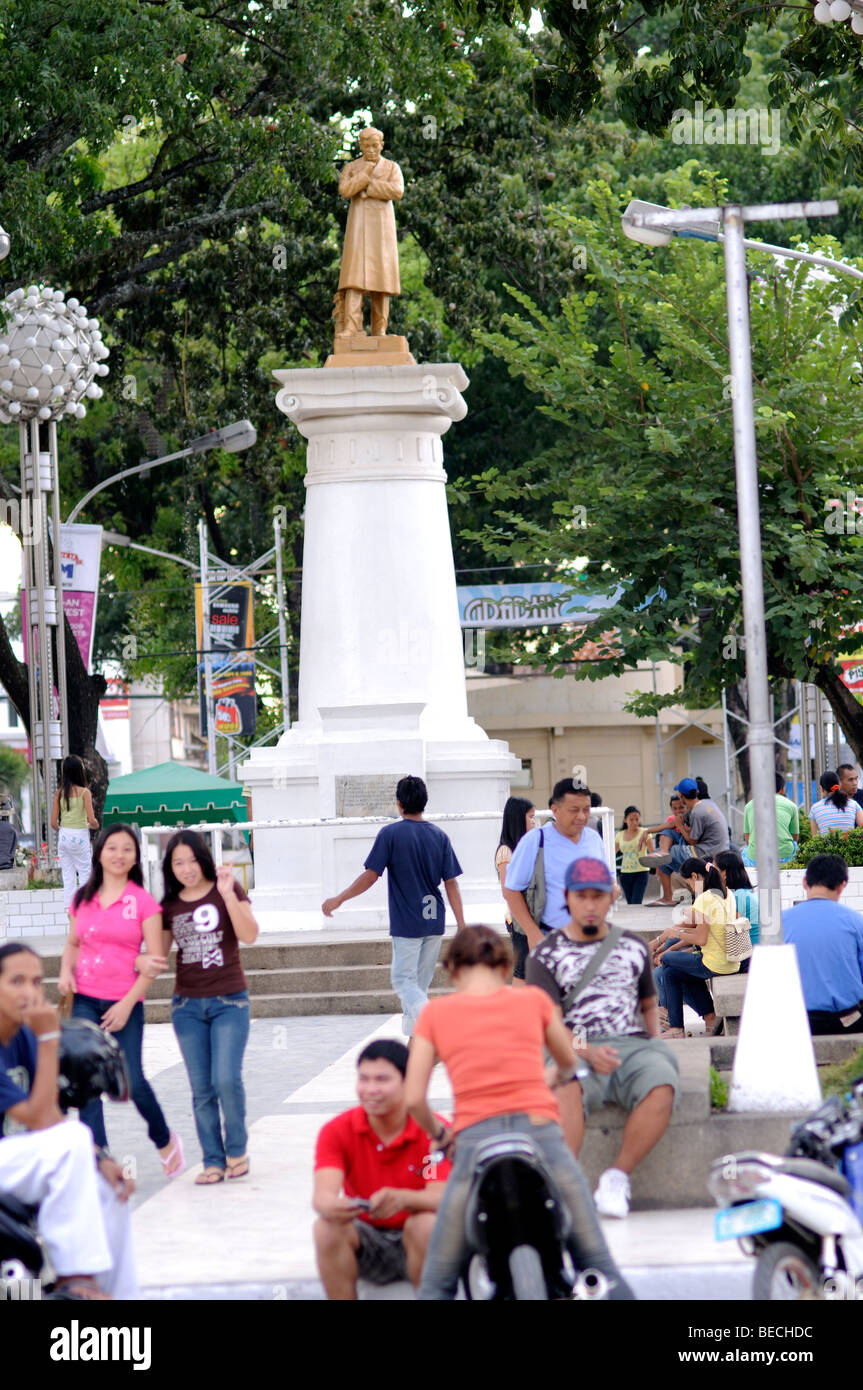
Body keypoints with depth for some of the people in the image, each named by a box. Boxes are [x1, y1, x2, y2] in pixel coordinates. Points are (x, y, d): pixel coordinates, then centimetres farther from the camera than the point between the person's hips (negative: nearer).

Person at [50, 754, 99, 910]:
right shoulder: (84, 792, -10)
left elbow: (53, 822, 1)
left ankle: (68, 905, 11)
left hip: (63, 835, 4)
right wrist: (95, 825, 9)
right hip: (80, 835, -4)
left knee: (67, 874, 11)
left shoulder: (59, 793, 1)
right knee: (85, 873, 5)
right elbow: (91, 820, -13)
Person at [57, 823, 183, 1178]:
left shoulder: (144, 903, -3)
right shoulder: (82, 899, 8)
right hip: (85, 1000, 3)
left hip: (124, 1002, -3)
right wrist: (66, 970, -1)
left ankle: (166, 1142, 23)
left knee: (132, 1080, -4)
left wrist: (127, 1004, -12)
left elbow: (155, 961, -5)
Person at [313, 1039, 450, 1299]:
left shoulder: (433, 1130, -13)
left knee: (427, 1224, -34)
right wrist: (331, 1206, -50)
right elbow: (323, 1192, -23)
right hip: (367, 1239, 2)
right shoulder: (337, 1131, -8)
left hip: (416, 1242, -2)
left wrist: (401, 1199, -50)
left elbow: (441, 1197, -26)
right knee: (326, 1228, -28)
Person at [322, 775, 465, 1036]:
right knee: (420, 983, 14)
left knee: (404, 980, -3)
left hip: (406, 923, -5)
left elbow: (370, 875, -10)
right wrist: (462, 927, 4)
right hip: (434, 922, 5)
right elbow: (451, 884, 2)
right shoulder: (439, 836, 5)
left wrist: (338, 899, 1)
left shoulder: (390, 834, -8)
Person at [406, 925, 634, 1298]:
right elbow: (568, 1061, 28)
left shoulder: (435, 1013, 7)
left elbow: (413, 1099, 2)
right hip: (540, 1132, 1)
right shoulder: (534, 1000, 10)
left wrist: (439, 1134, 21)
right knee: (598, 1268, 10)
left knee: (437, 1283, 9)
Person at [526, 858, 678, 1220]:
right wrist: (586, 1052, -18)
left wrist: (655, 1044, 11)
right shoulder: (546, 955, 11)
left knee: (661, 1084, -33)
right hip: (575, 1050, -3)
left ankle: (617, 1178, -24)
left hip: (633, 1043, 3)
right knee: (567, 1090, -39)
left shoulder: (633, 946, 23)